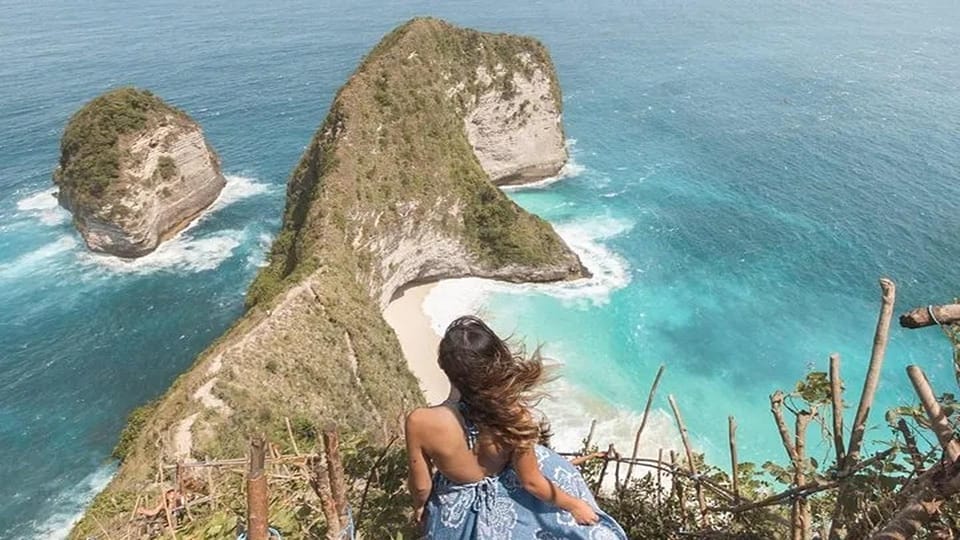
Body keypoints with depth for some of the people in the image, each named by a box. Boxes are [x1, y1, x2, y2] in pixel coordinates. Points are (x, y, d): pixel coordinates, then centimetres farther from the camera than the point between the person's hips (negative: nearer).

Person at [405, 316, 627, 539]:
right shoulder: (513, 415, -34)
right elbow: (531, 482, -18)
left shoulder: (421, 423, -36)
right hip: (505, 508, 0)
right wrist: (574, 505, 1)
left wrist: (419, 507, 6)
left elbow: (421, 486, -18)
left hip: (456, 515, 1)